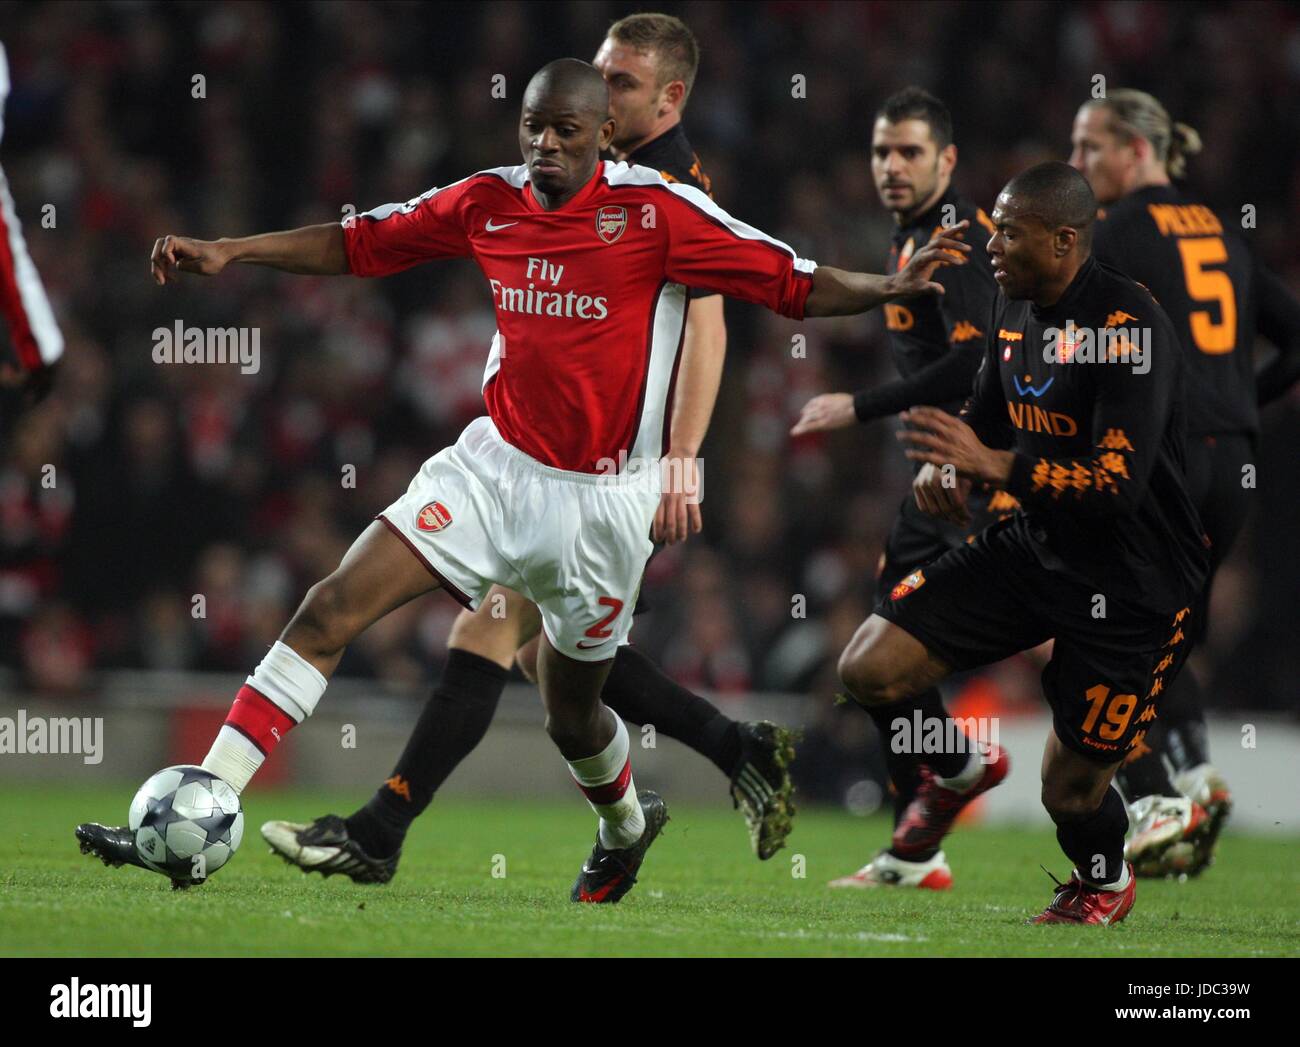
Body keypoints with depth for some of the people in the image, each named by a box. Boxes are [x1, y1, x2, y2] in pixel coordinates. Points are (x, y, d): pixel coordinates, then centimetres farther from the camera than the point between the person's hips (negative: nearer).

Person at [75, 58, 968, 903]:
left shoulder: (657, 212, -14)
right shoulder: (488, 203, -1)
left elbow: (791, 283, -13)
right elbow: (360, 244, 9)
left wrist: (888, 288, -29)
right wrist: (226, 252, 4)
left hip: (602, 499, -3)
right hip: (495, 467, 3)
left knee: (572, 714, 12)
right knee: (332, 609, -13)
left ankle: (627, 824, 48)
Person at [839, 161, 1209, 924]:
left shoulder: (1131, 329, -25)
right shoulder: (1015, 303, 2)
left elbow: (1118, 488, -31)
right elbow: (990, 416, 18)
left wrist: (995, 466, -39)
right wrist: (946, 460, -5)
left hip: (1135, 585, -7)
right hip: (1036, 547, 7)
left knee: (1072, 790, 0)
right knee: (869, 669, -6)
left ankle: (1106, 884, 36)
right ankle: (963, 770, 25)